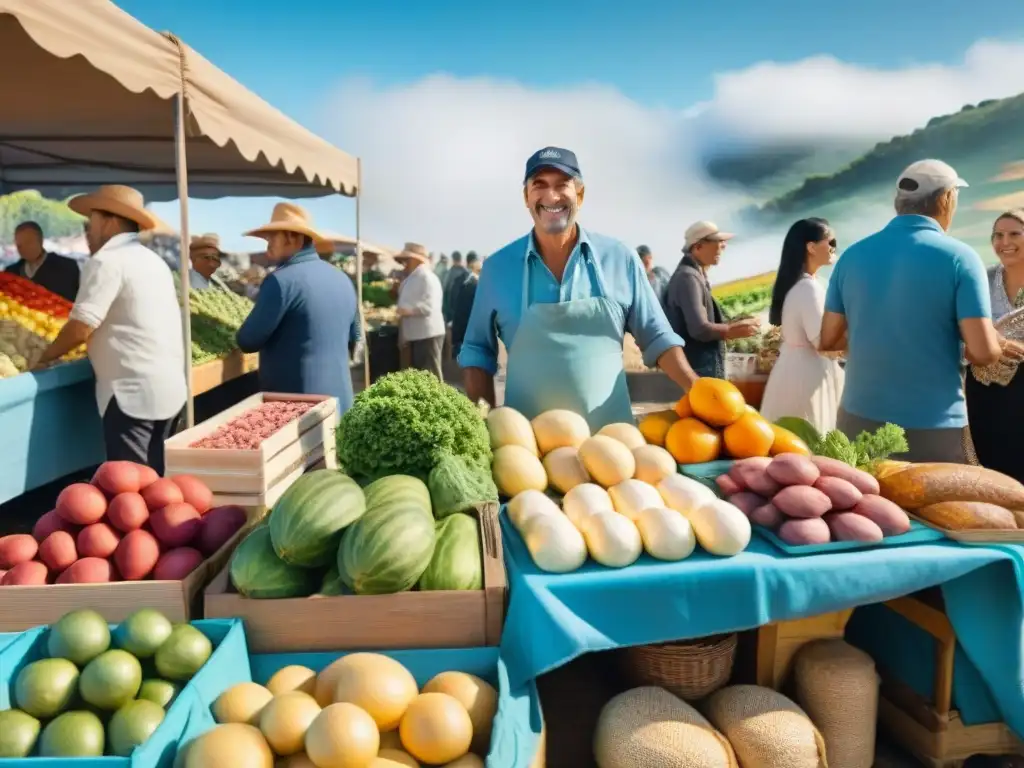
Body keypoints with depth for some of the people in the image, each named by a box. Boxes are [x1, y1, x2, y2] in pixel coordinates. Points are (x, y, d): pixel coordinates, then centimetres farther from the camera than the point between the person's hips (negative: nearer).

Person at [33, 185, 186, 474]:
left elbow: (80, 329, -13)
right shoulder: (153, 260, 18)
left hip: (133, 393, -9)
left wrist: (45, 356, 3)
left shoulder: (106, 261, -9)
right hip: (171, 389, 9)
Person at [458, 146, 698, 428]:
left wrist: (700, 391, -8)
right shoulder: (497, 268, -1)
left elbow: (656, 337, 4)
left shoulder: (621, 259, -1)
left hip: (610, 432, 0)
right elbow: (477, 351, 5)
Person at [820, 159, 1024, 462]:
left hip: (859, 419, 4)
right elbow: (983, 352, -13)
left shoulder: (853, 255, 2)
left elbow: (827, 340, 4)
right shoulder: (959, 257, -9)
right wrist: (1000, 345, 9)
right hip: (931, 427, -3)